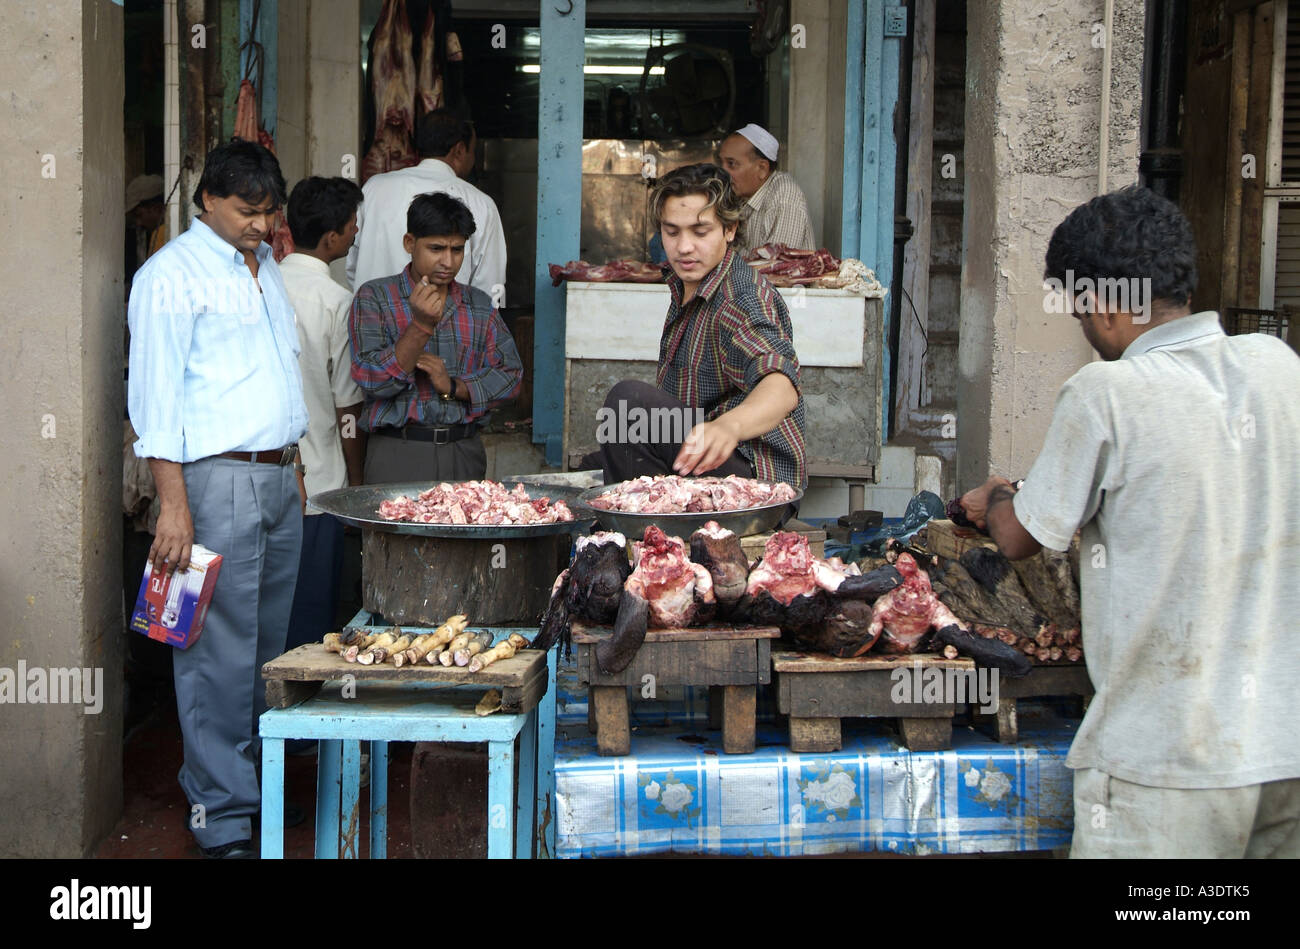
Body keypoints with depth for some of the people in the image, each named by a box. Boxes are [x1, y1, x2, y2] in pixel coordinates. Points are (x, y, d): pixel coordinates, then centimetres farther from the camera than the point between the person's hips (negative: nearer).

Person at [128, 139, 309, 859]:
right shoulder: (173, 274, -7)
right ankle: (221, 811, 3)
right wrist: (174, 505, -19)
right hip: (217, 478, -8)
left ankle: (257, 782, 24)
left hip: (280, 478, 8)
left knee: (267, 644, 13)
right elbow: (155, 396, -12)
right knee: (221, 650, -5)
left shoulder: (267, 268, 18)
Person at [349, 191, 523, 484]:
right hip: (398, 455, -3)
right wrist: (421, 325, -20)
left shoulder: (480, 305, 12)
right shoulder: (374, 298, 1)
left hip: (465, 454, 3)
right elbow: (373, 380, -10)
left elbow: (511, 375, 7)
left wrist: (453, 386, -8)